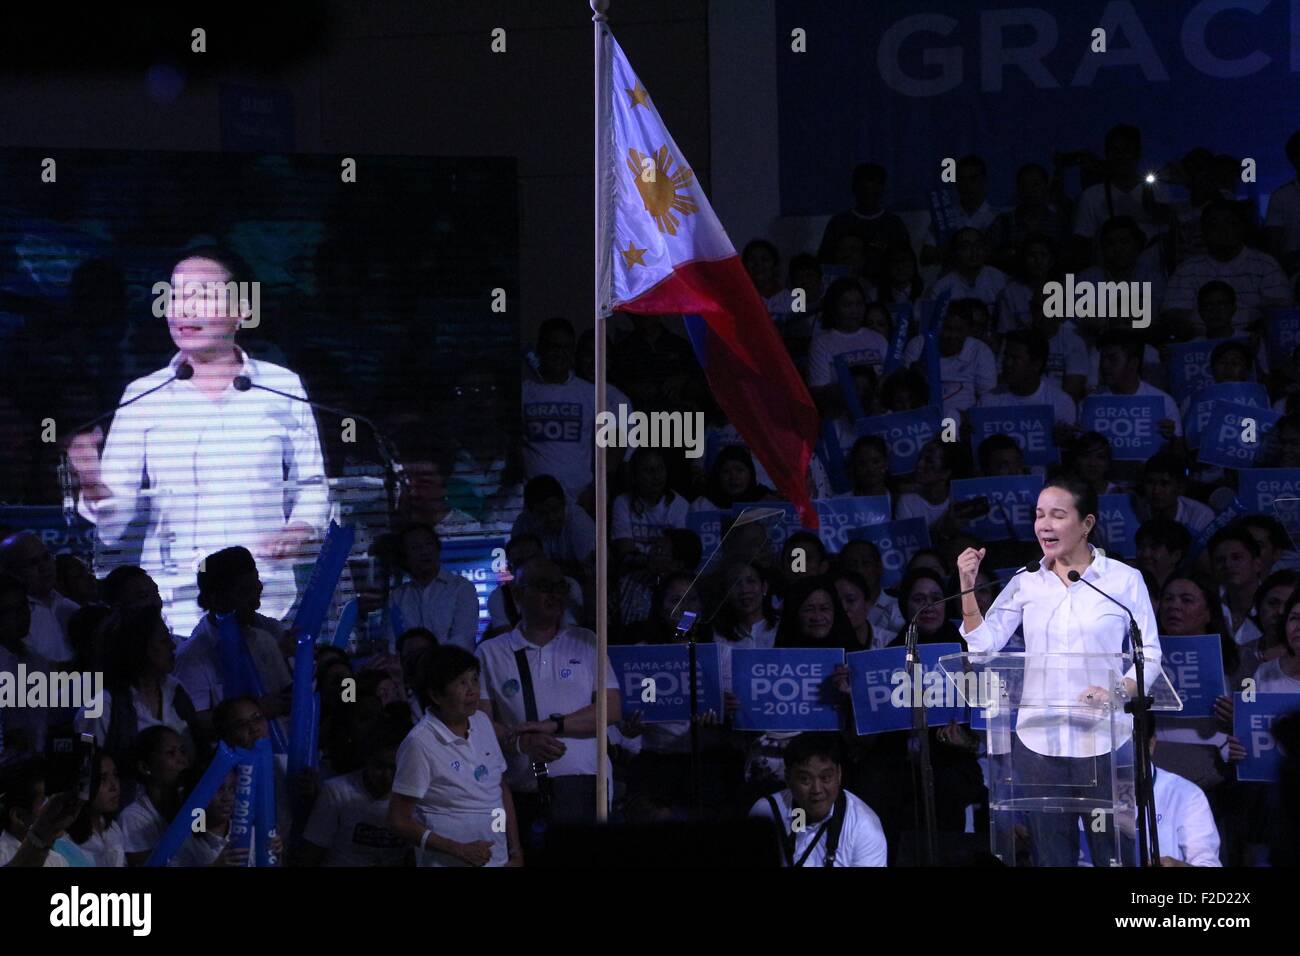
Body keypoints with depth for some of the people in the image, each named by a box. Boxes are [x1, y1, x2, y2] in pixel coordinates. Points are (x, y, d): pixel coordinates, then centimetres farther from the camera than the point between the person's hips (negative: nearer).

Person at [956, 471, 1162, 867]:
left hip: (1103, 741, -3)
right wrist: (968, 587, -11)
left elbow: (1149, 655, -1)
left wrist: (1118, 693, -19)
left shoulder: (1124, 580, -1)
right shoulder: (1026, 584, 7)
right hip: (1039, 741, 3)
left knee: (1113, 853, 0)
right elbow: (984, 644, 1)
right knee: (1051, 856, 8)